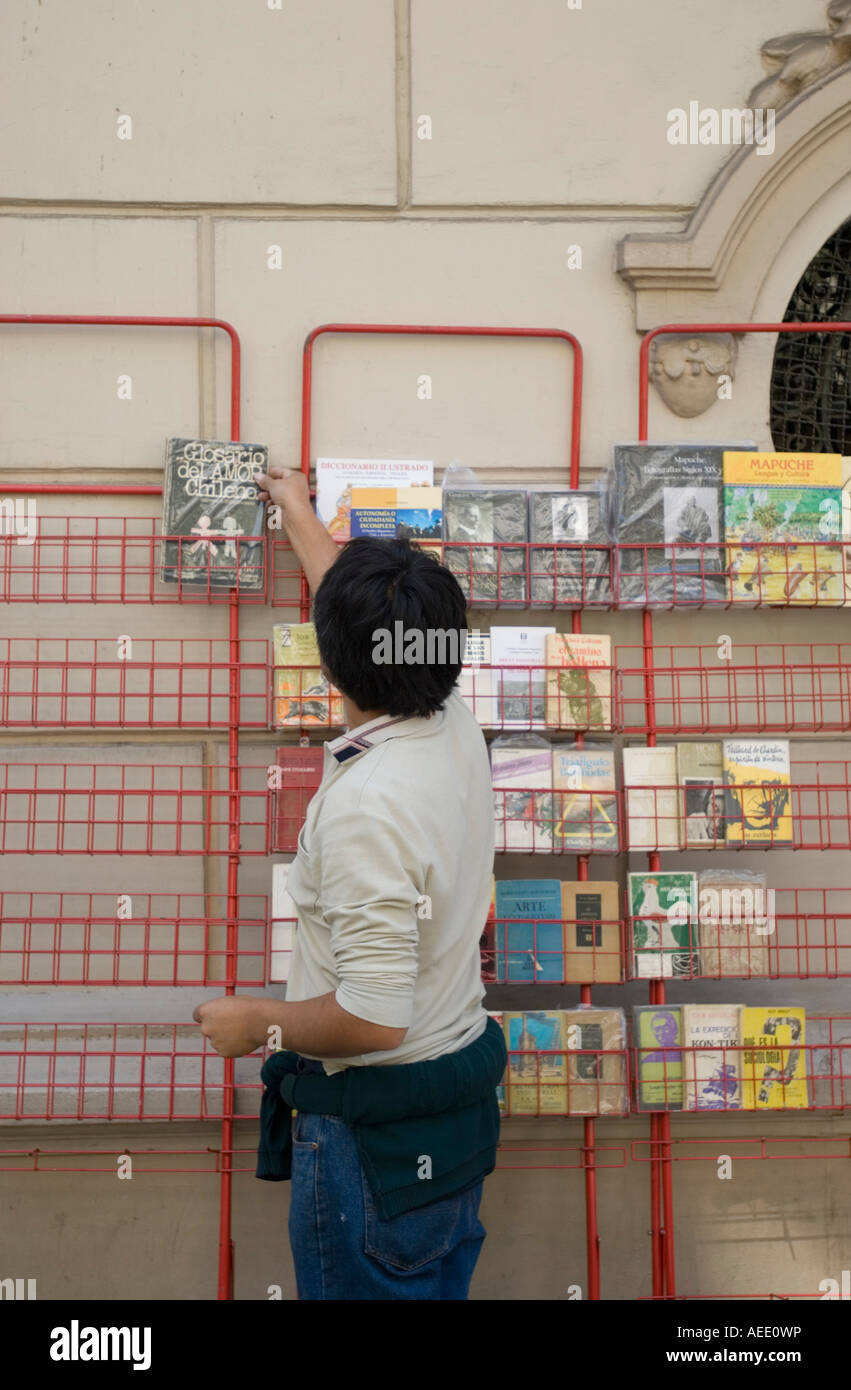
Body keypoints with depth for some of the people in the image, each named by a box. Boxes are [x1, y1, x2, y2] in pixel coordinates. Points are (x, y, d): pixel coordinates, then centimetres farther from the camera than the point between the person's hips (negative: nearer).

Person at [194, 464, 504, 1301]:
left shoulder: (364, 802, -29)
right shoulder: (456, 730, -3)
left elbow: (373, 1015, -29)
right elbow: (380, 624, 16)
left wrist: (257, 1022, -11)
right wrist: (298, 515, 29)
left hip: (374, 1132, -8)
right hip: (462, 1099, 8)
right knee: (441, 1285, 24)